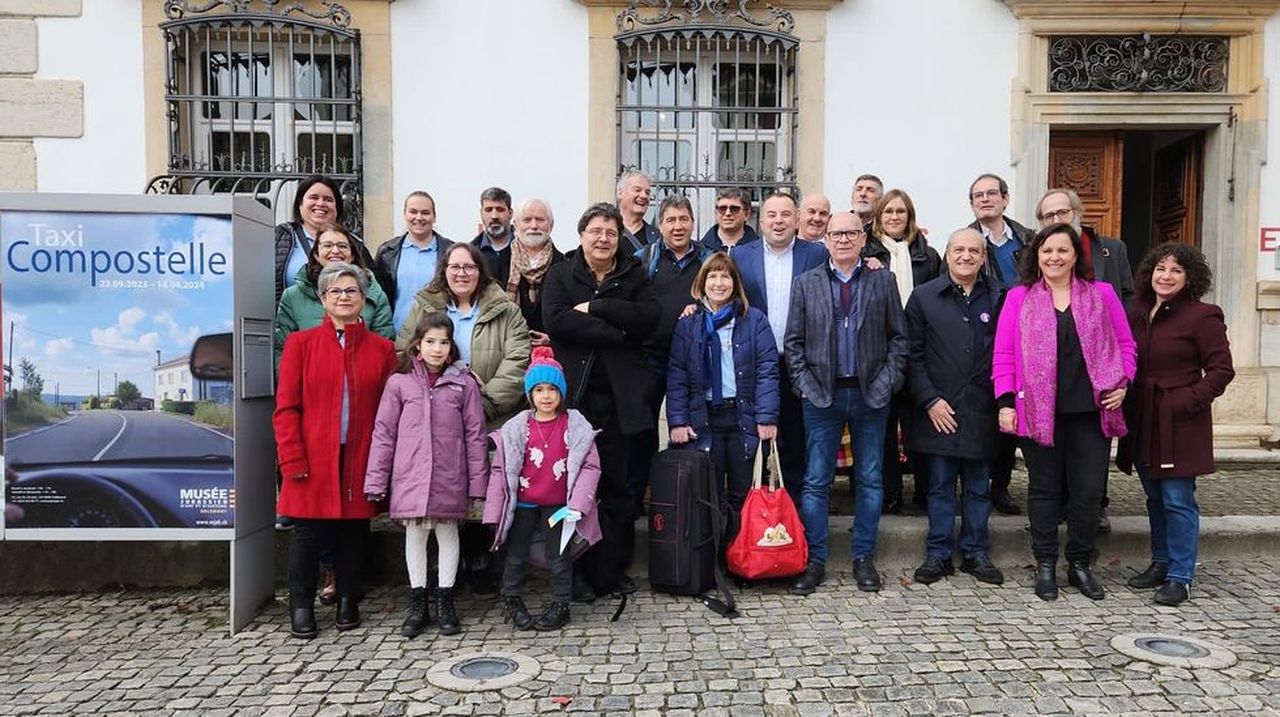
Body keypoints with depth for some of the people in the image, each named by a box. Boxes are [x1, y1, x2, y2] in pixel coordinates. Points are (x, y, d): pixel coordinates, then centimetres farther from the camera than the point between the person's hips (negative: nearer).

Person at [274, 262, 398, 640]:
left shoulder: (382, 349, 7)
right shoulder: (300, 343, 4)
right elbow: (286, 407, 0)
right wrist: (292, 459, -8)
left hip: (359, 459, 2)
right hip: (313, 460, -1)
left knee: (353, 530, 9)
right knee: (307, 531, 4)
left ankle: (347, 602, 26)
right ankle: (301, 607, 19)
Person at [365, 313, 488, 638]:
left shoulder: (464, 384, 1)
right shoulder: (400, 383, 2)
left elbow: (475, 435, 2)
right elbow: (383, 433, 3)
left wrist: (478, 480, 0)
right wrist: (376, 479, 0)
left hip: (450, 478, 0)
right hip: (410, 477, 1)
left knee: (448, 534, 9)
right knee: (415, 535, 9)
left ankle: (445, 602, 21)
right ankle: (418, 604, 21)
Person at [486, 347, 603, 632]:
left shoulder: (576, 426, -7)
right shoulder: (516, 427, -4)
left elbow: (590, 466, -7)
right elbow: (500, 469, -1)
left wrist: (577, 504, -15)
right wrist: (496, 510, -3)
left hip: (558, 506, -1)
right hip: (523, 504, 1)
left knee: (559, 558, 10)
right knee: (516, 555, 13)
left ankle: (560, 605, 26)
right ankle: (512, 599, 31)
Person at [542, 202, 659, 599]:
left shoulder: (633, 275, 12)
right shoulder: (561, 274, 9)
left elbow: (650, 315, -6)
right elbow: (555, 319, -10)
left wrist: (595, 307, -11)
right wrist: (615, 331, -12)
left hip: (619, 395, 1)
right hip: (573, 392, -1)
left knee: (619, 485, 6)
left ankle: (615, 569, 17)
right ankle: (580, 571, 14)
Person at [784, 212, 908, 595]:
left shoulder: (883, 281, 5)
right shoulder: (806, 283, 5)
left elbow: (898, 337, 4)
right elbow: (793, 342, 5)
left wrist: (887, 381, -6)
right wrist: (805, 384, -5)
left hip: (871, 394, 1)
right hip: (822, 395, 0)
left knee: (869, 480, 8)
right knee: (816, 481, 2)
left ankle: (864, 558, 21)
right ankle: (814, 561, 11)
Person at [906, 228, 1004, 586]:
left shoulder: (998, 298, 5)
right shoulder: (924, 297, 2)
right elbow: (913, 355, -1)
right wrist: (930, 400, -7)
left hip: (982, 410, 1)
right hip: (939, 409, -1)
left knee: (979, 487, 10)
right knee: (940, 485, 6)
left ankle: (976, 553, 23)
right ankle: (939, 554, 17)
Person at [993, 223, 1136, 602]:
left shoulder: (1102, 294, 9)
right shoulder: (1019, 298, 4)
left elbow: (1125, 344, 11)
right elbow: (1004, 355, 1)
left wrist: (1122, 383, -3)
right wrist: (1006, 402, -6)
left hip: (1092, 411, 1)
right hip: (1038, 410, -1)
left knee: (1088, 490, 5)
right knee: (1044, 488, 8)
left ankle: (1080, 563, 21)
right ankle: (1045, 564, 18)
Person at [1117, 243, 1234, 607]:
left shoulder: (1202, 316, -8)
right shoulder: (1137, 312, 10)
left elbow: (1221, 369, -8)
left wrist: (1190, 401, -16)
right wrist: (1124, 399, 4)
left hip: (1180, 423, -6)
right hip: (1143, 422, 6)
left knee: (1178, 500, -4)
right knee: (1155, 498, 16)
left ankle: (1180, 577, 6)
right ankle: (1160, 563, 29)